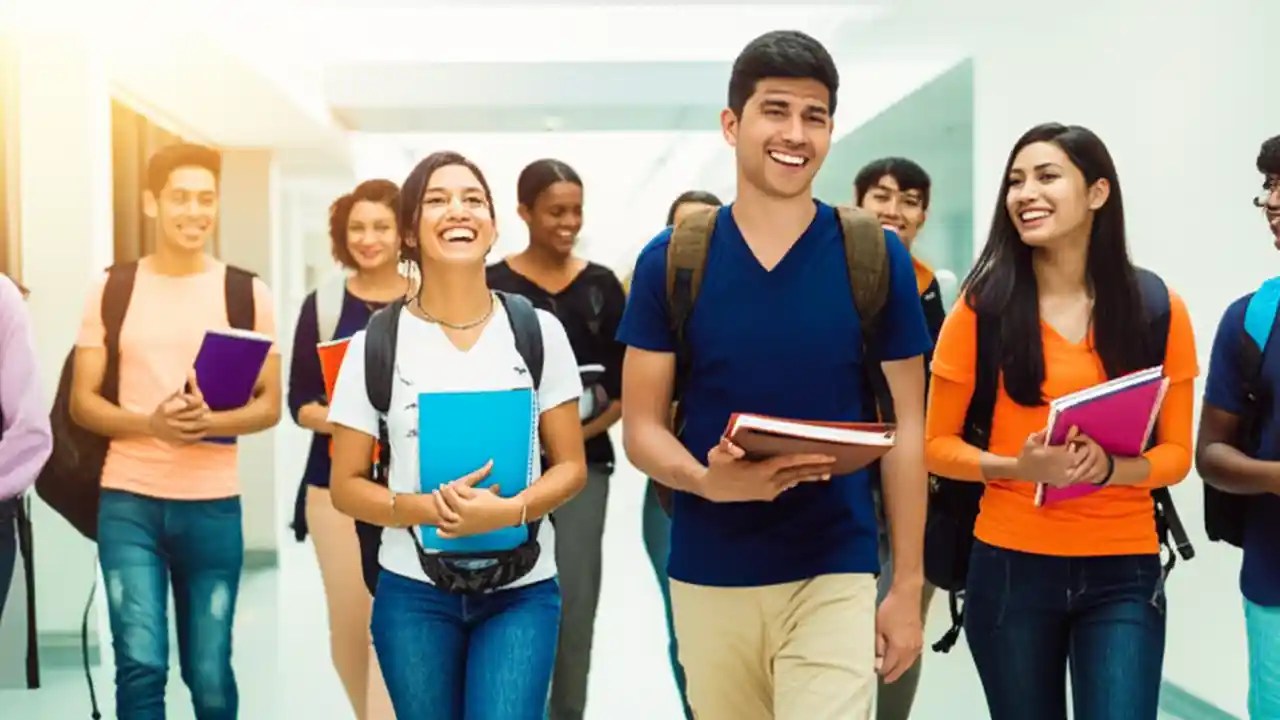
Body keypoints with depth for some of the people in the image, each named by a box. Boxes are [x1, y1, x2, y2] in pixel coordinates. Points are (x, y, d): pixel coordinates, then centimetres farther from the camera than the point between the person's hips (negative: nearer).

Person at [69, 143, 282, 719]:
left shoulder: (247, 294, 2)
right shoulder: (113, 290, 3)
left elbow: (270, 405, 3)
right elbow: (82, 402, 3)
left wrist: (212, 421, -18)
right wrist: (149, 422, -16)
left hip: (214, 504, 0)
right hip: (128, 500, 0)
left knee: (210, 673, 8)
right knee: (141, 663, -7)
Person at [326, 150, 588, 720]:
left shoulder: (538, 331, -1)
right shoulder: (375, 344, -3)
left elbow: (571, 466, 2)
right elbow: (346, 486, 1)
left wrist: (507, 510, -18)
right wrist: (425, 507, -18)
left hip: (522, 592, 0)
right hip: (413, 593, 0)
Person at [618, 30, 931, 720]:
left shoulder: (876, 258, -2)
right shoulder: (670, 260, -2)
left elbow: (907, 428, 2)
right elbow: (641, 426, 0)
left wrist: (907, 585, 0)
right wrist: (709, 480, -21)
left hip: (835, 574, -1)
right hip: (707, 575, 2)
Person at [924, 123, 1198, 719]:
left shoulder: (1159, 309, -1)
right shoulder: (983, 307, -4)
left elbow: (1176, 452, 4)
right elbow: (936, 444, 1)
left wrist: (1109, 468, -17)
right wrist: (1016, 467, -17)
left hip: (1124, 571, 0)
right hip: (1010, 565, 0)